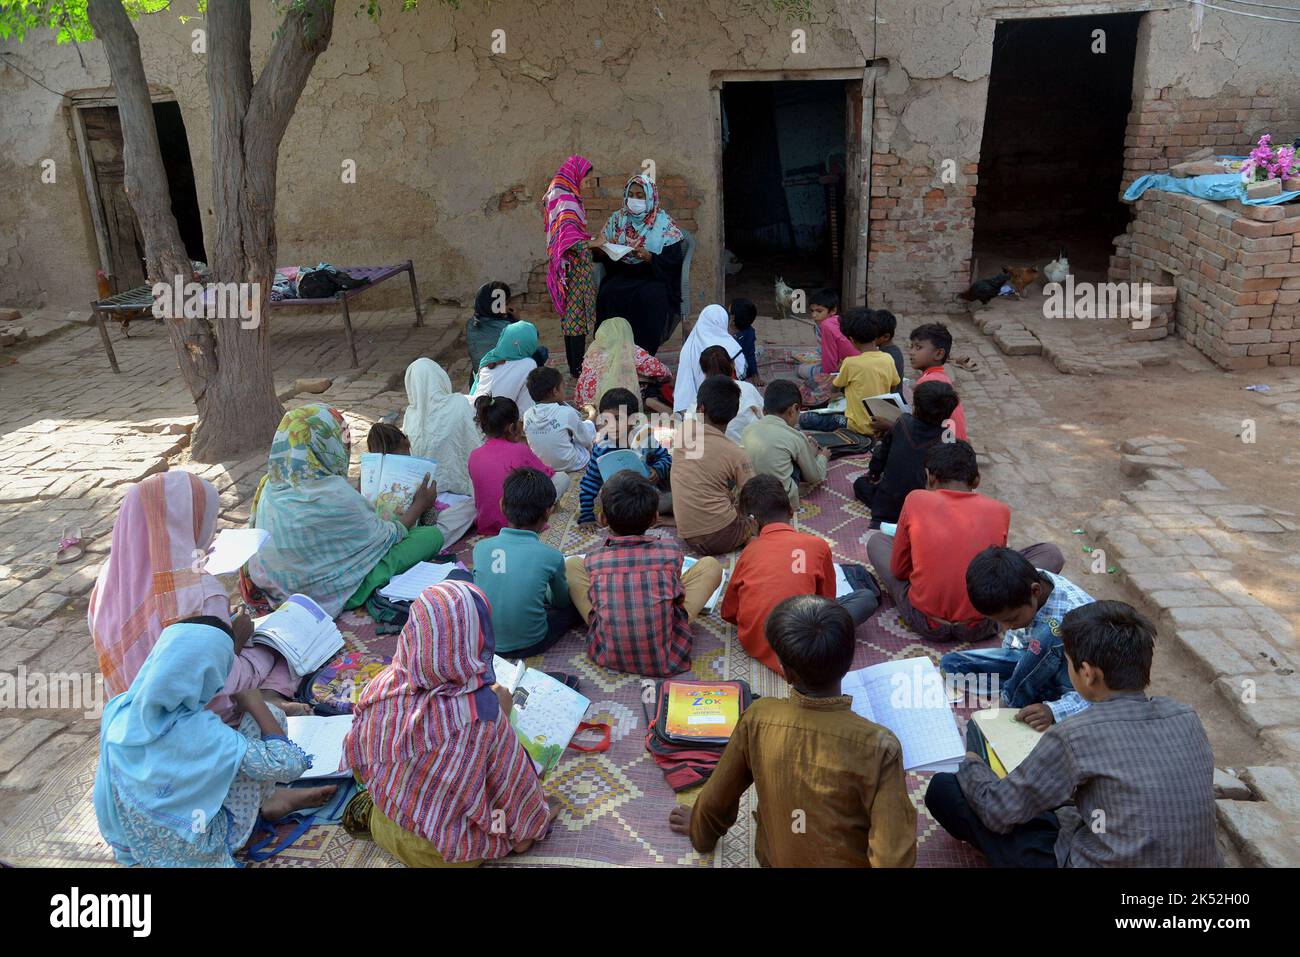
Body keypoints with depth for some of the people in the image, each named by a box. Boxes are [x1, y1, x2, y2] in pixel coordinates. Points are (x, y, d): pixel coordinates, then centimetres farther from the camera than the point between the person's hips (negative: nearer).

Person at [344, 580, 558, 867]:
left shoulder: (382, 687, -20)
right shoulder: (483, 713, -32)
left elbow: (356, 762, -2)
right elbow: (514, 782, -16)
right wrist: (533, 823, 4)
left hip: (387, 832, 3)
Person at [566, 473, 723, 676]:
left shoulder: (592, 560, -12)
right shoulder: (671, 551, -13)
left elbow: (593, 600, 5)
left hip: (608, 657, 1)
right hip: (665, 660, -1)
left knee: (572, 564, 12)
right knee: (711, 565, 7)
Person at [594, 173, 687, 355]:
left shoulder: (663, 223, 0)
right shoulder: (617, 218, 12)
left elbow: (673, 260, -7)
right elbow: (603, 252, 14)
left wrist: (650, 257, -23)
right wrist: (600, 250, -11)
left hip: (654, 277, -3)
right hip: (622, 275, 3)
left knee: (648, 297, -35)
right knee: (608, 294, -28)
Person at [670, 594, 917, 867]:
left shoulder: (758, 718, -23)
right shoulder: (879, 746, -31)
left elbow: (716, 799, -6)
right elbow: (893, 860, -27)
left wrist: (701, 832, 16)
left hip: (775, 858, 2)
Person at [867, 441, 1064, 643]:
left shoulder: (915, 500, -3)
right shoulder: (999, 510, 0)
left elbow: (898, 570, 6)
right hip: (979, 627, 0)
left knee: (877, 541, 24)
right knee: (1051, 554, 18)